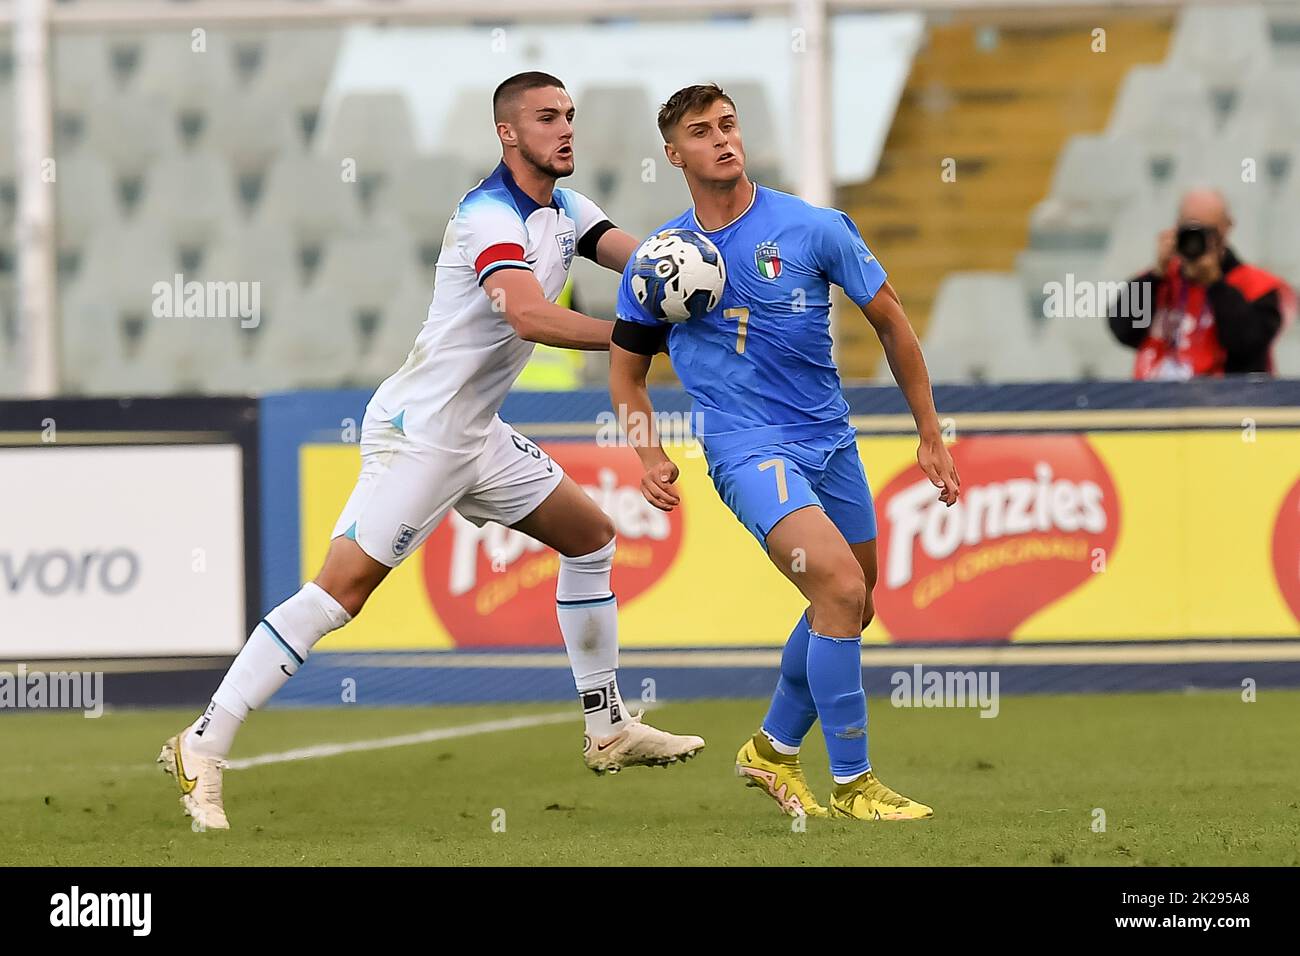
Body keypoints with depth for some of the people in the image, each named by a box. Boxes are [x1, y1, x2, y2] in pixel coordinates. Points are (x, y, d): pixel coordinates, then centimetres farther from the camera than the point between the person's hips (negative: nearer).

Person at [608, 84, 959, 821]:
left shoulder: (814, 229, -4)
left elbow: (890, 320, 6)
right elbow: (627, 368, 13)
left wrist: (931, 437, 6)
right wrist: (651, 456, -3)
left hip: (830, 439, 4)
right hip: (747, 447, -3)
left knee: (851, 609, 12)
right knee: (841, 589, -22)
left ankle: (775, 749, 36)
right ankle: (851, 786, -14)